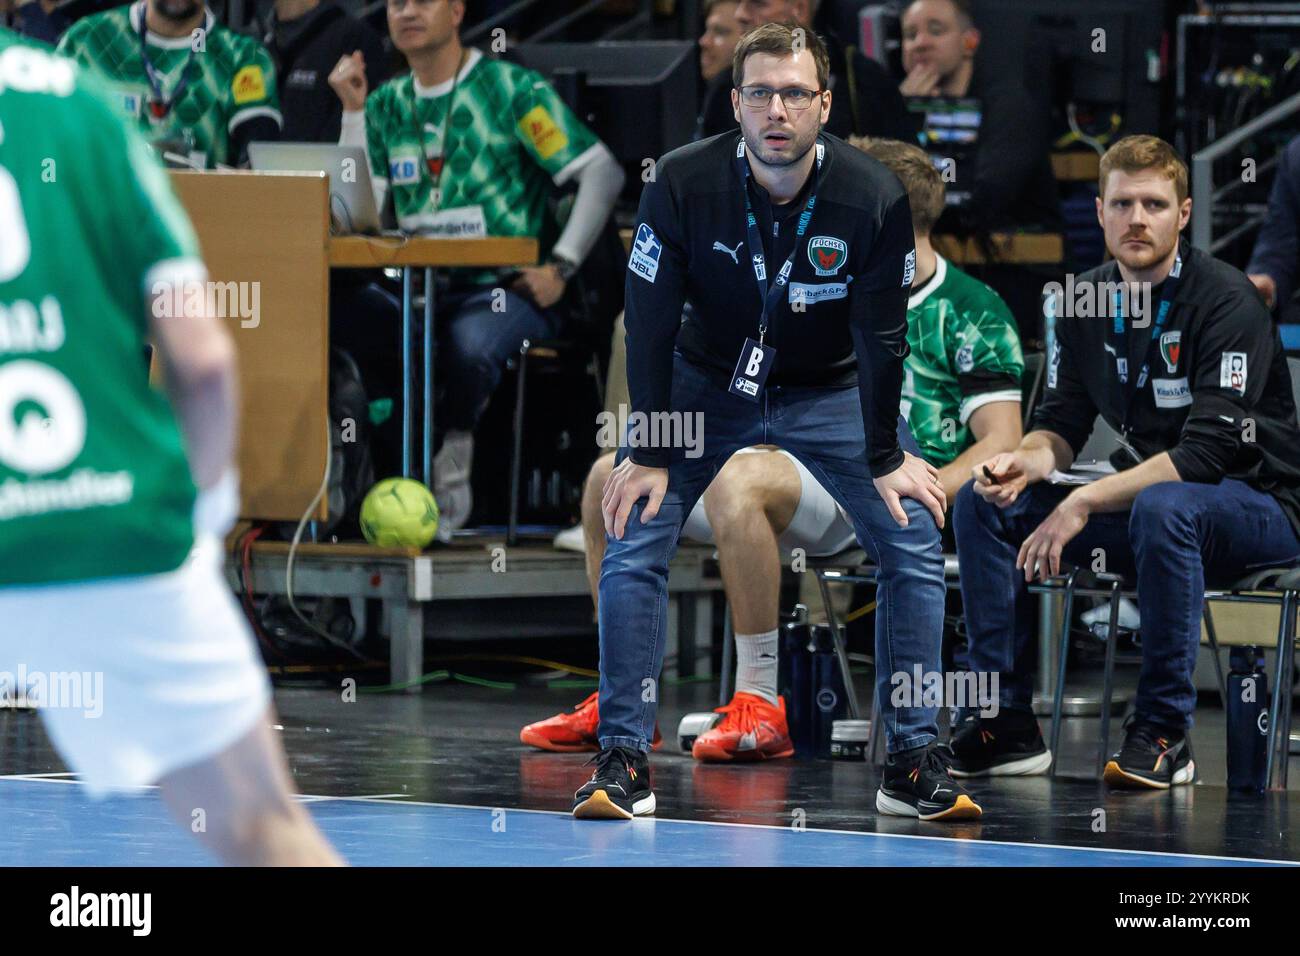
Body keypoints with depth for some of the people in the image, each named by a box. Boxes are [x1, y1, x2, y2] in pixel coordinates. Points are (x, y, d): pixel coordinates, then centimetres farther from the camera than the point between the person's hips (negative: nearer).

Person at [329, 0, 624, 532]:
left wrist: (561, 267, -11)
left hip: (507, 288, -4)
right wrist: (353, 110, 2)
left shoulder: (510, 89, 0)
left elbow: (603, 173, -3)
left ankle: (451, 464, -13)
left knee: (469, 343, -38)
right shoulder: (388, 105, 15)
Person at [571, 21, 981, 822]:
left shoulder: (875, 197, -23)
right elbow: (651, 320, -16)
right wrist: (648, 452, -14)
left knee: (915, 545, -10)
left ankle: (915, 765, -1)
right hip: (705, 385, 0)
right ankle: (623, 761, -6)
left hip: (830, 393, 0)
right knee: (632, 547, -15)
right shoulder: (682, 184, -24)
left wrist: (885, 457, -8)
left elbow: (881, 333, -12)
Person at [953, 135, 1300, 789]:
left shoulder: (1226, 300, -19)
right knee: (984, 503, -5)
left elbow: (1210, 450, -26)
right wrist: (1029, 460, -16)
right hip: (1145, 488, 7)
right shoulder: (1084, 301, 2)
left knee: (1163, 507, -40)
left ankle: (1164, 731, -29)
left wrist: (1087, 503, -28)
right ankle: (1007, 722, -6)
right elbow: (1064, 423, 9)